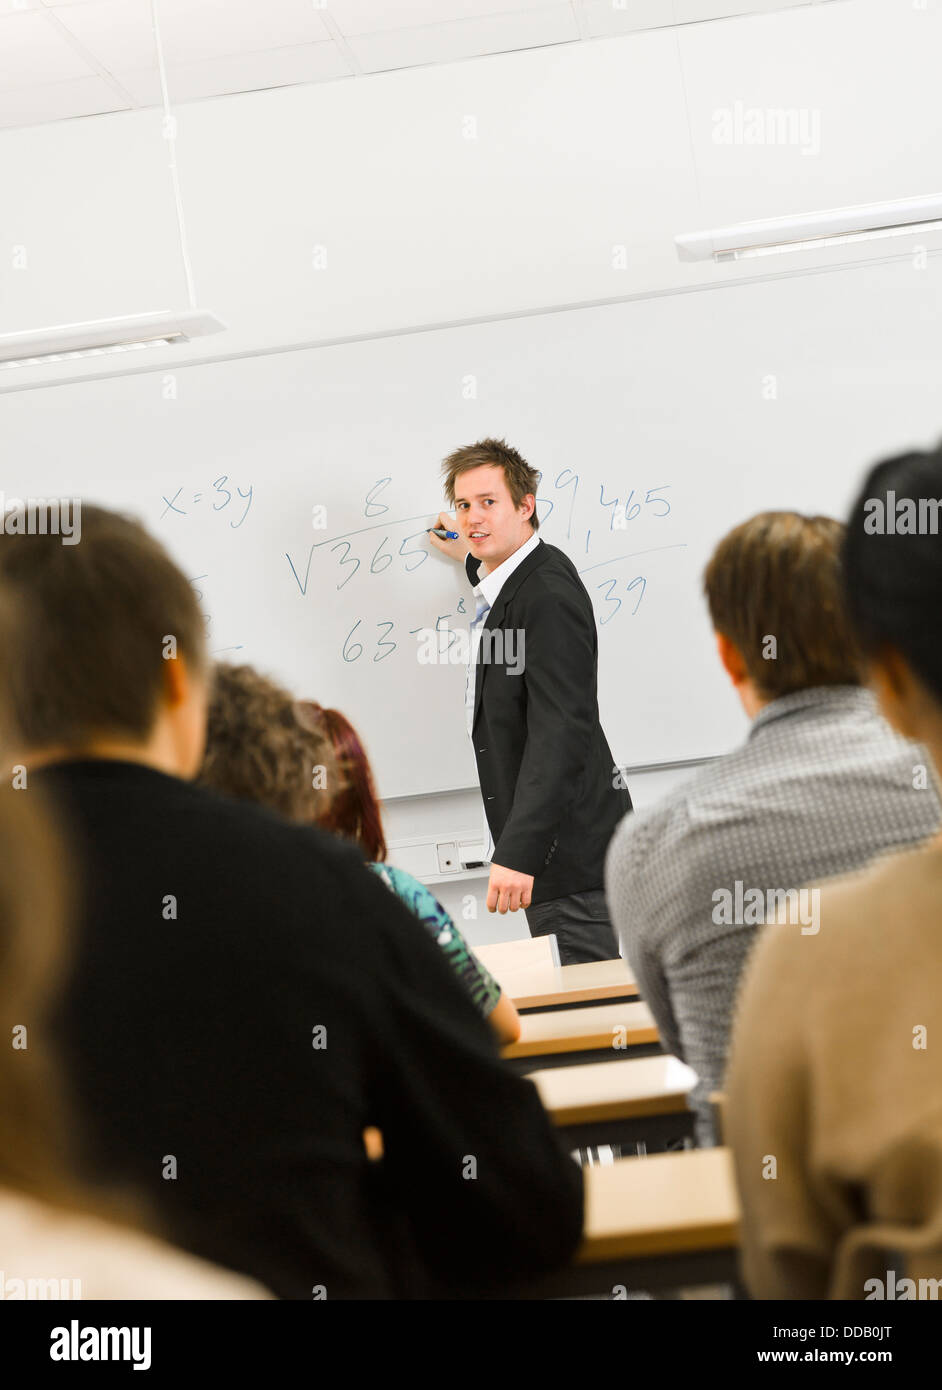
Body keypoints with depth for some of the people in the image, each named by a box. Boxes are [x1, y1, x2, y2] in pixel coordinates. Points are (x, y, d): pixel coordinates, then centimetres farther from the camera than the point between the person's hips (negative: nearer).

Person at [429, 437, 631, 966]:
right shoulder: (512, 580, 12)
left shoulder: (548, 594, -19)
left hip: (567, 839, -10)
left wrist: (518, 853, -30)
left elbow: (560, 730, -26)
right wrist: (474, 561, 40)